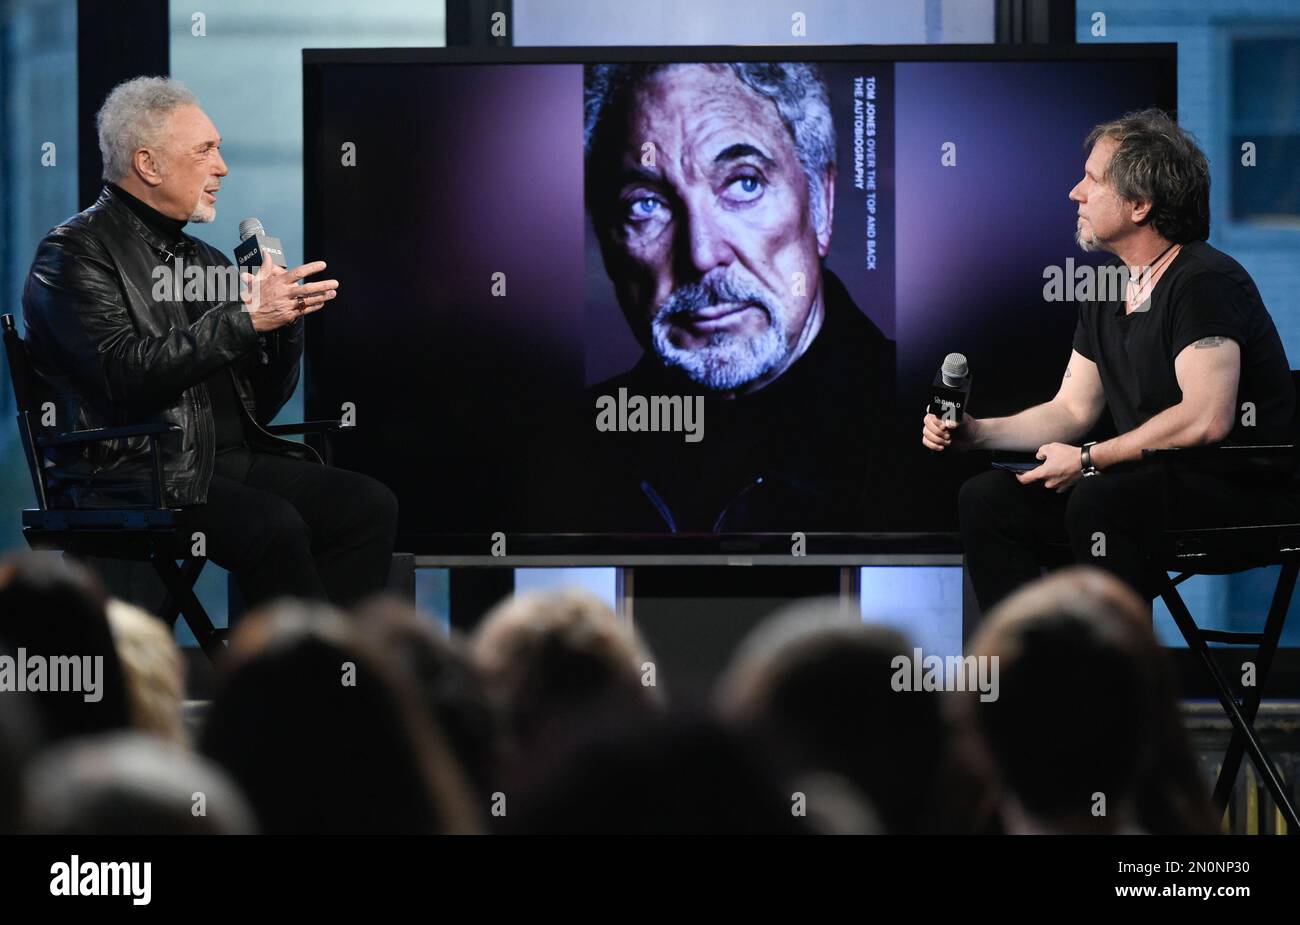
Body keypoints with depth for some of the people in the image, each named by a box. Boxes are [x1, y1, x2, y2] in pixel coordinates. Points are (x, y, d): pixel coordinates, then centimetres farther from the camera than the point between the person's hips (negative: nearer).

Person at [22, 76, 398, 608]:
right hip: (132, 477, -8)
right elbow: (127, 374, -18)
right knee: (273, 526, -32)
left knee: (369, 505, -14)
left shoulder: (202, 259, 22)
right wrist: (246, 318, -17)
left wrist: (286, 315, 3)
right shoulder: (74, 254, -2)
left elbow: (264, 404, 21)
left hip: (231, 461, 8)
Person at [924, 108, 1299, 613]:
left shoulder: (1205, 282, -16)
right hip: (1157, 481, 9)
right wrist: (976, 432, 3)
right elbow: (1072, 410, 19)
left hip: (1246, 492, -9)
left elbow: (1207, 419, -26)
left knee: (1099, 503, -35)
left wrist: (1089, 459, -18)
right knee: (988, 497, -1)